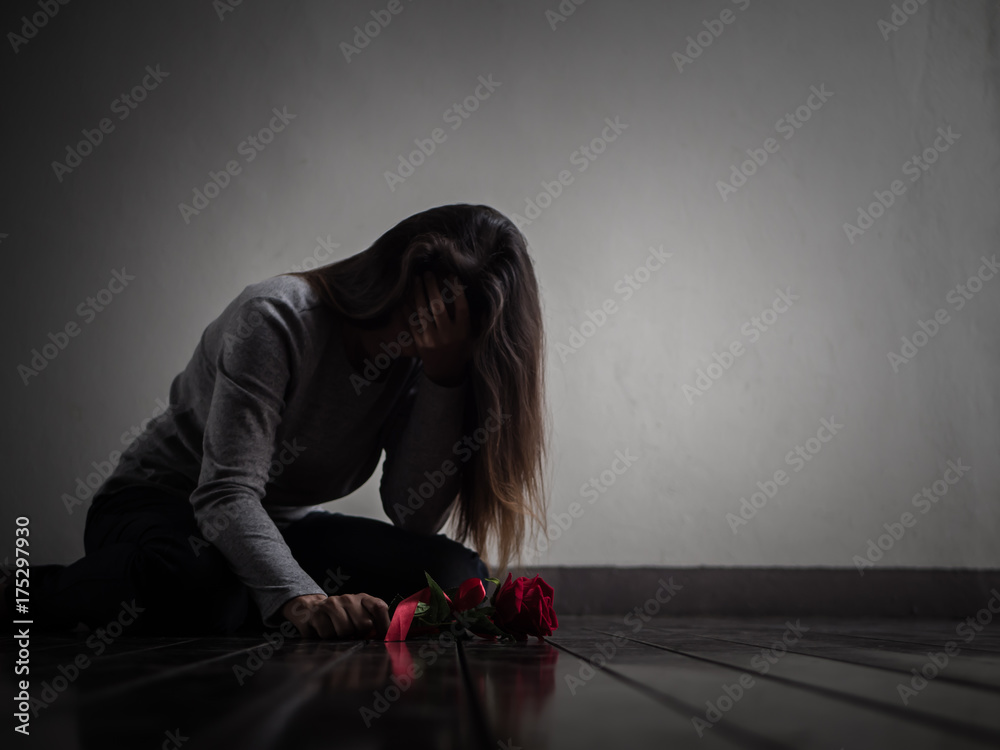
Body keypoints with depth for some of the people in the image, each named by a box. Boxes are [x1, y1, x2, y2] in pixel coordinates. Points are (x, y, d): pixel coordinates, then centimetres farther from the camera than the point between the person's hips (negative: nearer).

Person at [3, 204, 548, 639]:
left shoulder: (418, 362, -5)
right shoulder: (280, 318, -23)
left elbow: (415, 516, -17)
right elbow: (227, 495, -32)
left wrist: (443, 376, -26)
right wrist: (299, 598, -49)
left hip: (281, 526, 5)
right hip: (157, 508, -5)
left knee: (461, 578, -18)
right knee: (199, 586, -42)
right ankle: (45, 592, -12)